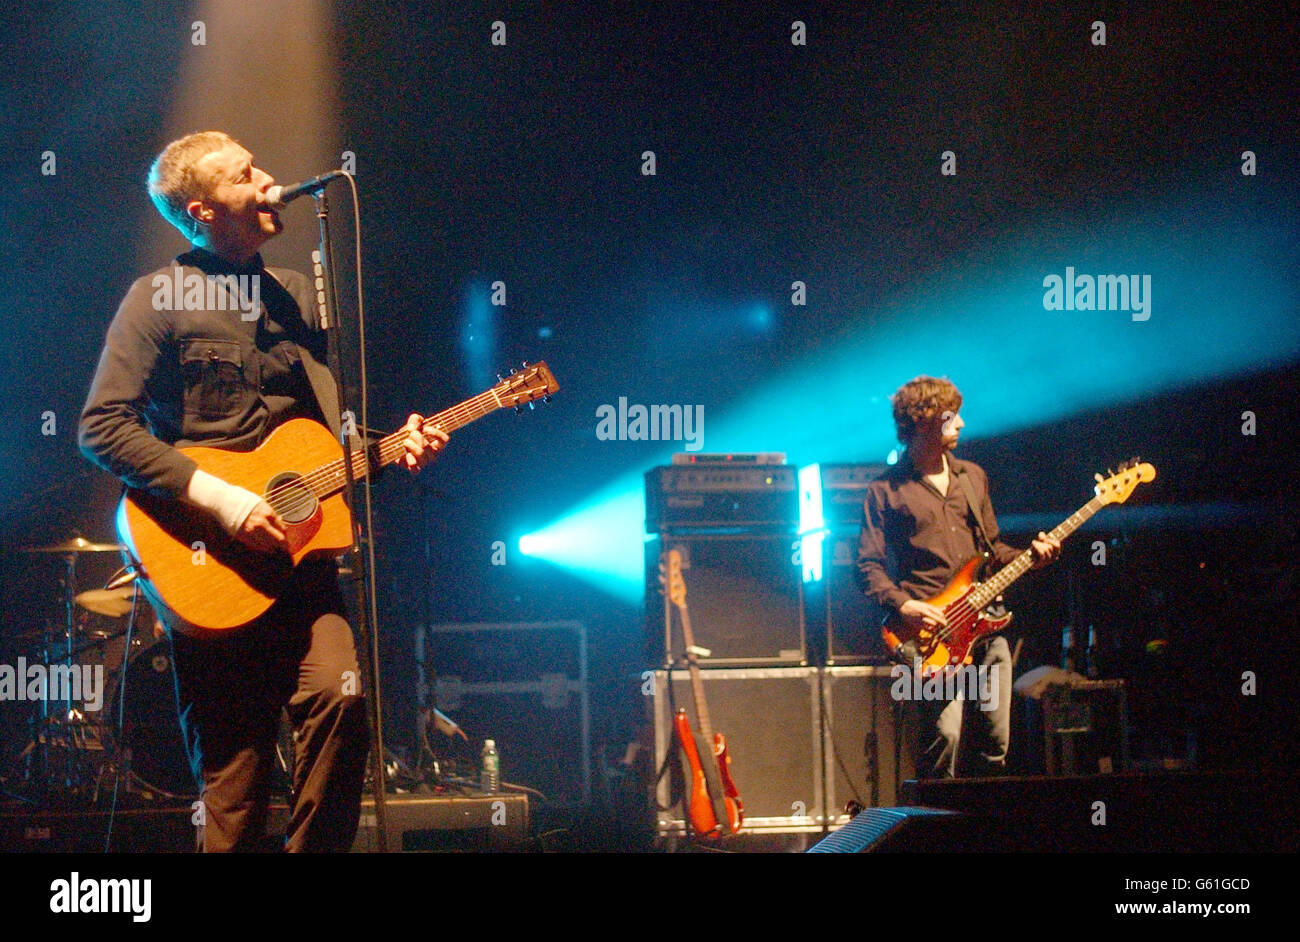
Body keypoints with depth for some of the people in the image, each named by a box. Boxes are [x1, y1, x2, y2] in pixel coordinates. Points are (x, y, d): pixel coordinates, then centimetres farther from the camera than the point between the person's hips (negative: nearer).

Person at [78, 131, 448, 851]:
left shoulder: (295, 297, 15)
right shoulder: (161, 298, -3)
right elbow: (102, 426, -12)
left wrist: (393, 446, 4)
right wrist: (217, 497, -18)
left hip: (295, 553, 4)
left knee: (340, 695, -23)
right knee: (233, 800, -4)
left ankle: (315, 847, -9)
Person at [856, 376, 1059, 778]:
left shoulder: (972, 477, 19)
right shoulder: (886, 489, 2)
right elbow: (869, 566, -2)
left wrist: (1031, 557, 6)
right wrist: (903, 605, -17)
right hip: (932, 636, -5)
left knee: (994, 743, 2)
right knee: (943, 735, -18)